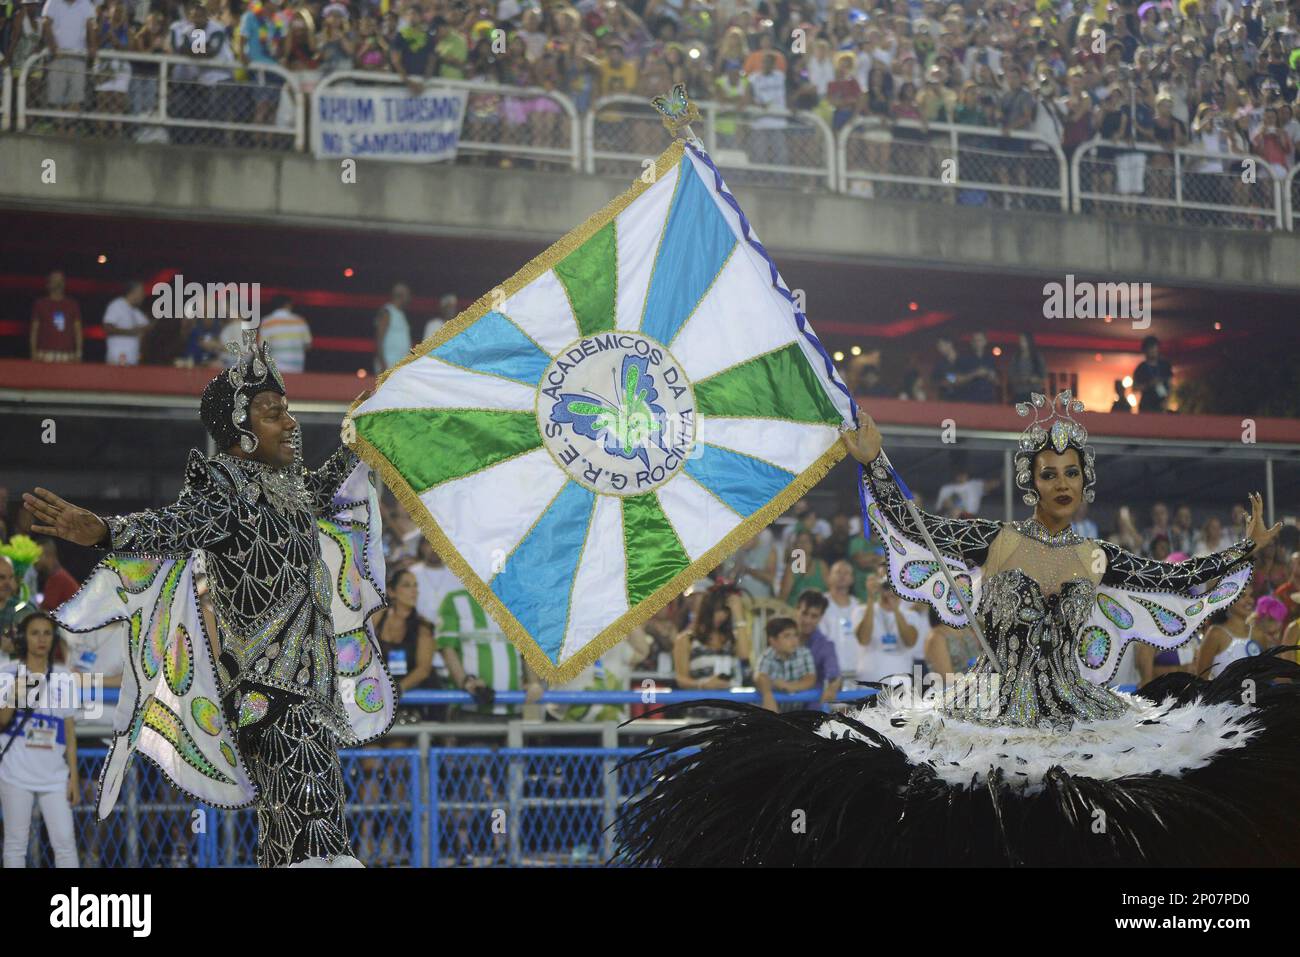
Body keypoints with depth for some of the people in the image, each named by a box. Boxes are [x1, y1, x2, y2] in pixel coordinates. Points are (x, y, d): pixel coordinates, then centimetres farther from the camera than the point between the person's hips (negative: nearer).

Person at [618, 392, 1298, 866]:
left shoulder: (1098, 559, 7)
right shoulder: (992, 541, 0)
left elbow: (1178, 581, 12)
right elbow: (912, 527, -4)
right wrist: (873, 463, -9)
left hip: (1072, 713, 3)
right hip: (993, 710, -3)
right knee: (989, 834, -10)